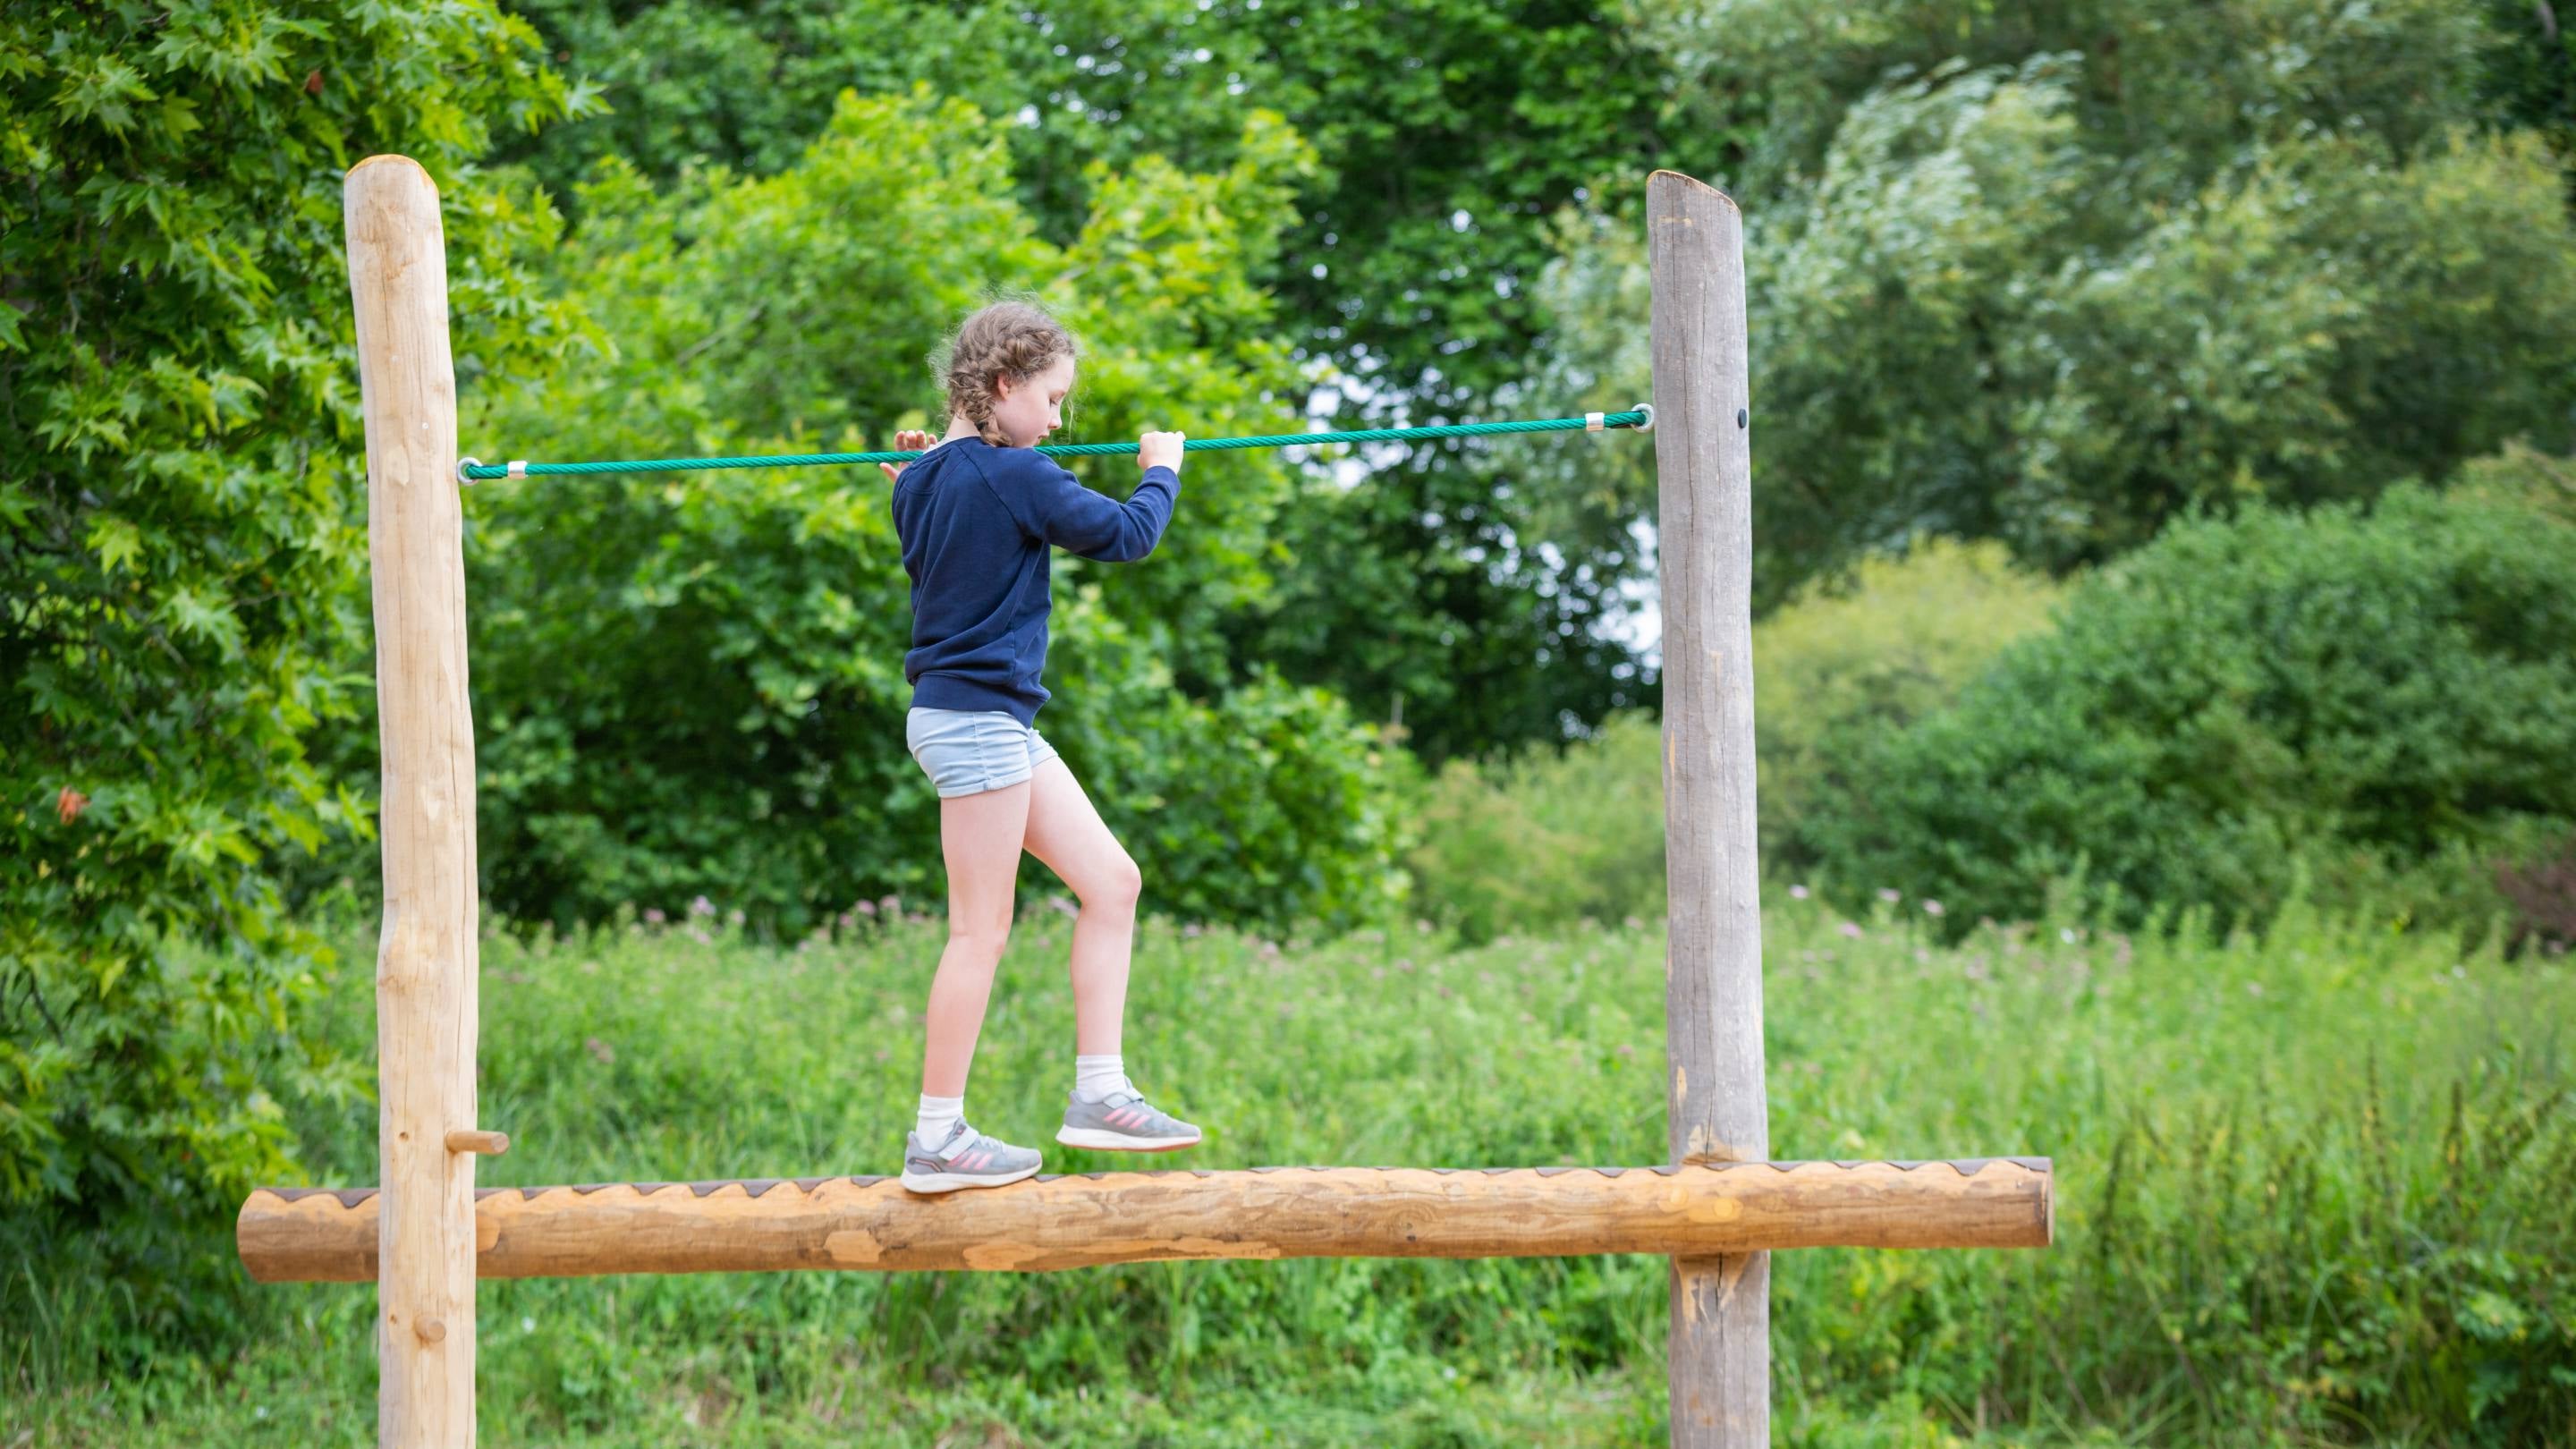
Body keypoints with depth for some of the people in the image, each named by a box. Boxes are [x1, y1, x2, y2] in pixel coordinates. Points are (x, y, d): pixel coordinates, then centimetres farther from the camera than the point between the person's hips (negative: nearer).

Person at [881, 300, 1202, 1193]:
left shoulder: (924, 480, 10)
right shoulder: (1014, 474, -16)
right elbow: (1123, 534, -11)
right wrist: (1162, 471, 7)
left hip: (999, 724, 10)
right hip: (977, 716, -10)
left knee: (1111, 881, 10)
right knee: (981, 930, -4)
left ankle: (1098, 1092, 10)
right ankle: (937, 1138, 2)